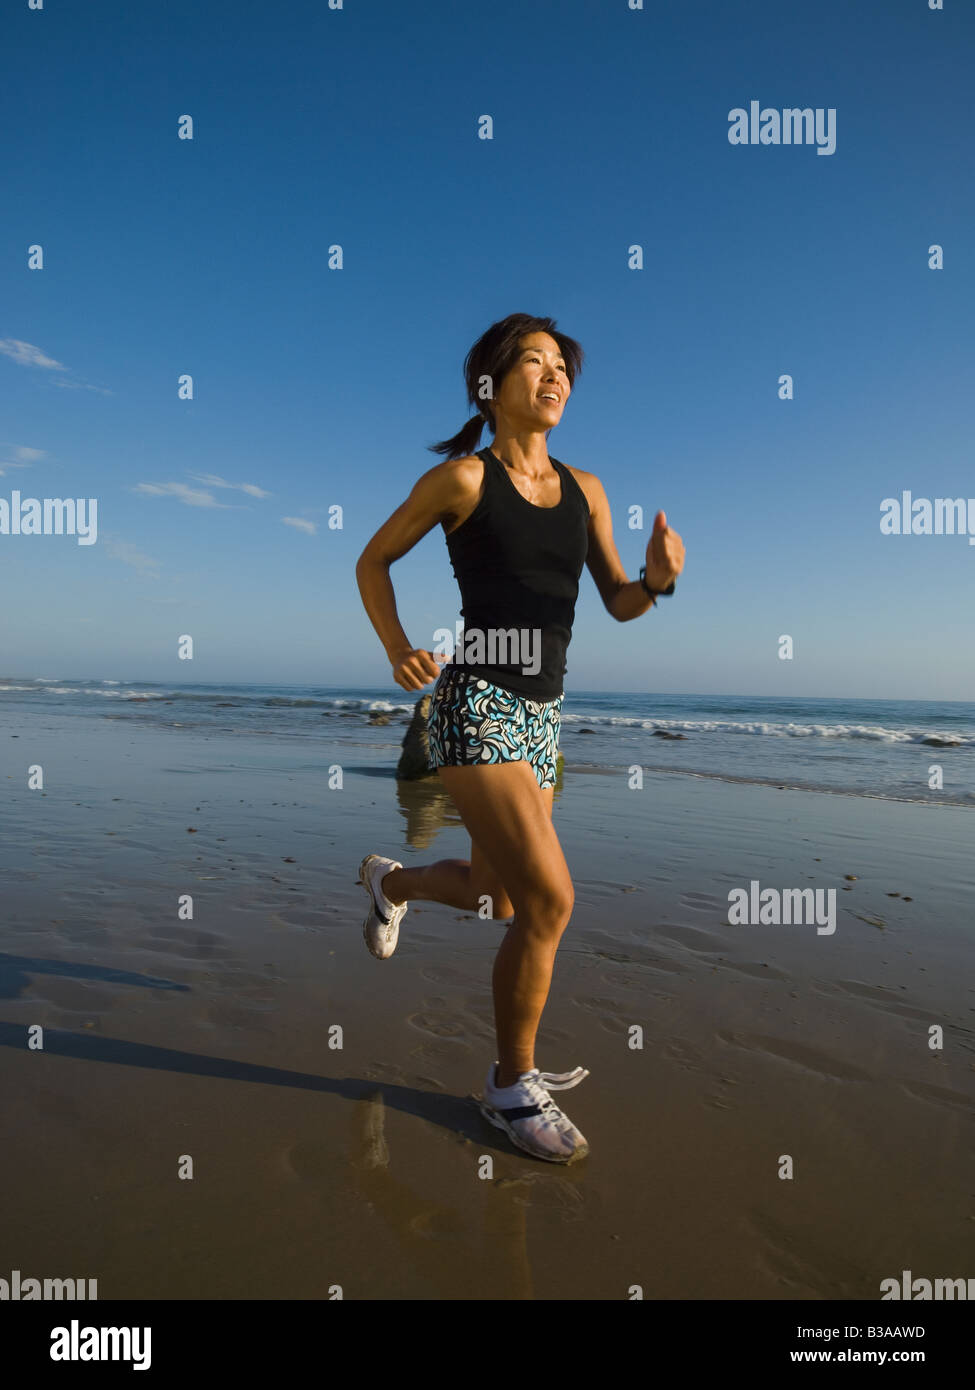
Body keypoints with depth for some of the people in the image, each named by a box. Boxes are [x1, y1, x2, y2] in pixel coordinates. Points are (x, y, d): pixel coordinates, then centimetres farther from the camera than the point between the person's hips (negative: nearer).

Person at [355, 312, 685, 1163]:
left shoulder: (584, 488, 10)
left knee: (498, 897, 18)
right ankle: (513, 1086, 10)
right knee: (551, 899, -15)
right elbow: (373, 560, 5)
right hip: (477, 705, -6)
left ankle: (391, 880, 51)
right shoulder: (463, 477, -4)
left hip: (544, 714, 7)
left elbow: (619, 602, 10)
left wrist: (659, 578, -12)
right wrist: (398, 648, -10)